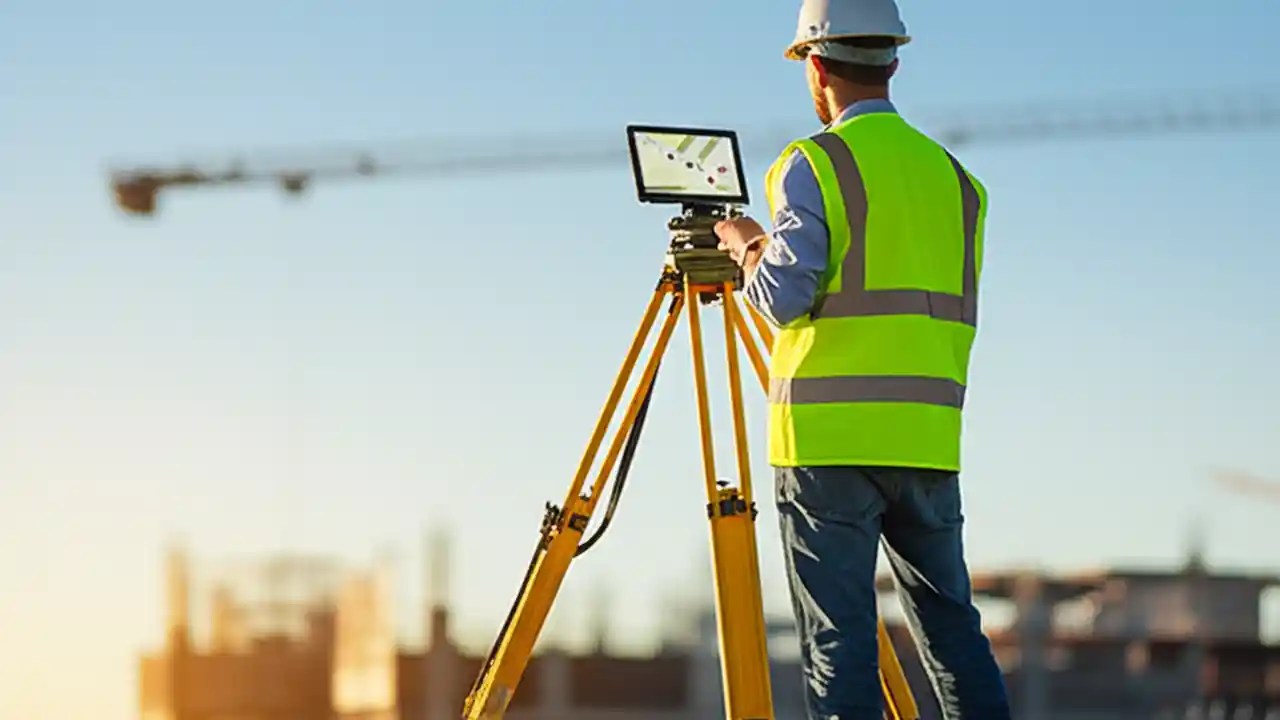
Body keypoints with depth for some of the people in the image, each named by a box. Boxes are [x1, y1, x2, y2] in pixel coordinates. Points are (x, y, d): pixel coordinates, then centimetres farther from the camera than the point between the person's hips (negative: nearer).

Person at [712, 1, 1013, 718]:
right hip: (929, 441, 5)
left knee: (839, 638, -3)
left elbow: (785, 296, -12)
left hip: (830, 438, -5)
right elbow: (957, 315, 17)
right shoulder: (953, 175, 14)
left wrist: (748, 244, 8)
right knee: (951, 624, 12)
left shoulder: (813, 166, -4)